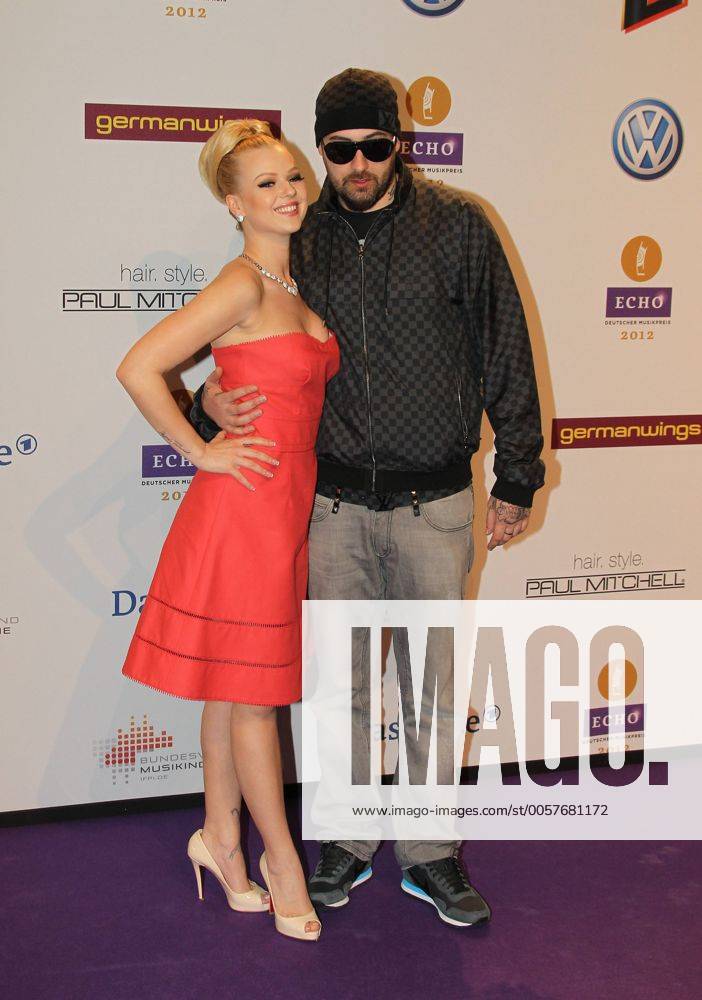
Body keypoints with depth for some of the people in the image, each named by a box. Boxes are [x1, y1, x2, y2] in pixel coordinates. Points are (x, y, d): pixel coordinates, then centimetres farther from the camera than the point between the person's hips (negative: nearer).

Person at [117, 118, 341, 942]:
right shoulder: (242, 286, -14)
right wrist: (201, 453, -14)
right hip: (245, 503, -8)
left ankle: (220, 836, 30)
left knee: (239, 680, 16)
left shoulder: (294, 284, 12)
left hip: (289, 500, 8)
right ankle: (280, 855, 20)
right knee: (250, 687, 6)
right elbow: (137, 368, -20)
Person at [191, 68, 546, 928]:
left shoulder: (457, 226, -2)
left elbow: (504, 353, 1)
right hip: (334, 503, 2)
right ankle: (349, 842, 30)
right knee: (340, 682, 11)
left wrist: (516, 477, 1)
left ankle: (430, 854, 26)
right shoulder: (300, 239, 4)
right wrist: (213, 397, -10)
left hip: (435, 503, -1)